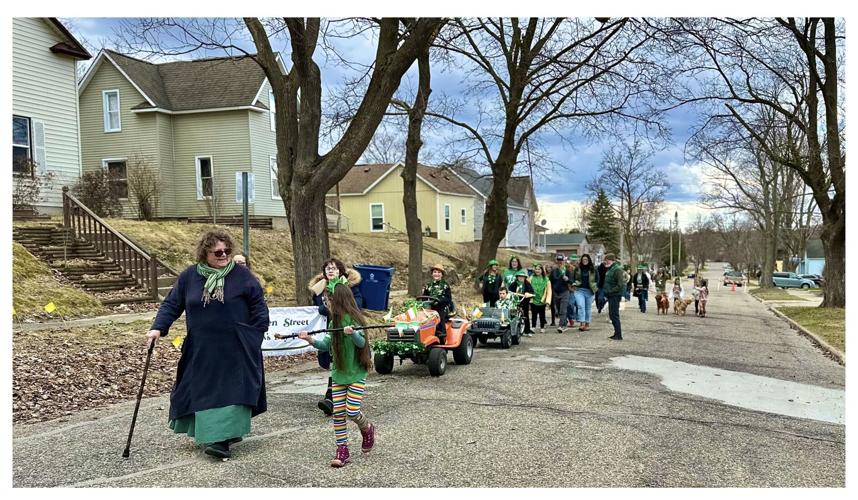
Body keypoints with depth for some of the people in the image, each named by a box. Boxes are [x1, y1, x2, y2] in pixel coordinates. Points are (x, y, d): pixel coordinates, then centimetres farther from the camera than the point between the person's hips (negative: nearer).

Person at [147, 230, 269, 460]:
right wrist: (158, 328, -6)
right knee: (203, 392, 7)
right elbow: (171, 304, 7)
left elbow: (258, 306, 0)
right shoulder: (189, 276, 4)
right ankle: (206, 433, 20)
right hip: (201, 351, 3)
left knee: (230, 391, -5)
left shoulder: (241, 275, -3)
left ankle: (223, 439, -5)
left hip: (235, 350, -3)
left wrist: (256, 335, -5)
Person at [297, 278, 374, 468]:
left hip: (356, 374, -6)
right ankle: (342, 450, 11)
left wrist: (352, 333, -40)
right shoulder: (334, 321, 8)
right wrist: (311, 340, -4)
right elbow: (328, 345, 11)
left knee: (352, 411, -8)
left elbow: (361, 342, -21)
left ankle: (367, 430, 23)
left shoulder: (354, 319, -14)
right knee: (338, 413, 3)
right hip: (338, 373, 6)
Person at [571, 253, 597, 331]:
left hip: (589, 291, 1)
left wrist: (595, 288, 0)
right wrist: (574, 283, -4)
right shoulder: (577, 269, 5)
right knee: (581, 306, -15)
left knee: (588, 308, 9)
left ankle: (587, 324, 19)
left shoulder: (593, 269, 4)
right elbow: (573, 277, 13)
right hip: (579, 290, -1)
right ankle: (582, 323, -21)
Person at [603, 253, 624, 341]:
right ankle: (616, 333, 22)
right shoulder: (610, 269, 16)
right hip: (611, 295, 10)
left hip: (615, 295, -10)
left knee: (614, 315, -8)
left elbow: (621, 284, -21)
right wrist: (607, 292, 14)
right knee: (611, 315, 14)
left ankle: (619, 335, -3)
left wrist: (611, 291, -18)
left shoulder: (617, 269, -15)